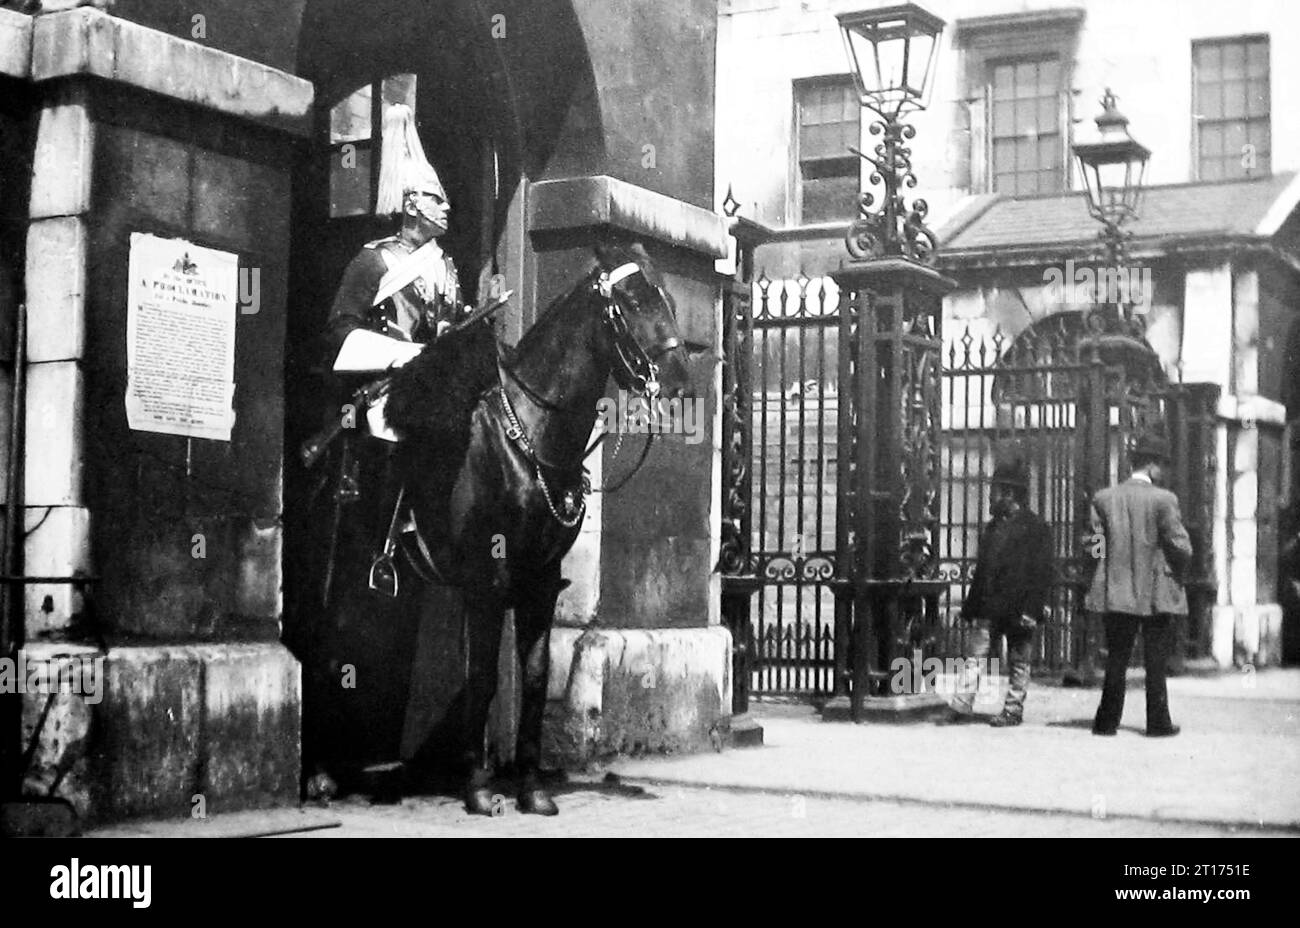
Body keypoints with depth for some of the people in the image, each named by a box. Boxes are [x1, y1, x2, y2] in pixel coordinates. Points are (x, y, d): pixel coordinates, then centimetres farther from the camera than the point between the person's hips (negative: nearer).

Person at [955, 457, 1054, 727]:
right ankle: (966, 698, -7)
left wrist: (1031, 608, -17)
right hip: (990, 607, 5)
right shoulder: (992, 527, 15)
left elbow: (1042, 573, -9)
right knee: (979, 653, -3)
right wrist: (971, 606, 13)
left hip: (1018, 607, -5)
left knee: (1019, 660, 4)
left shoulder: (1035, 527, -5)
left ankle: (1013, 709, 10)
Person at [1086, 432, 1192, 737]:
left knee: (1116, 659, 10)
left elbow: (1096, 548, -1)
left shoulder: (1103, 498, 0)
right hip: (1157, 595, -3)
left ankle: (1107, 721, 10)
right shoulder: (1163, 500, -10)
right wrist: (1177, 574, 8)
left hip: (1116, 594, 3)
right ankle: (1158, 722, 10)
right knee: (1156, 663, 7)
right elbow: (1181, 548, -11)